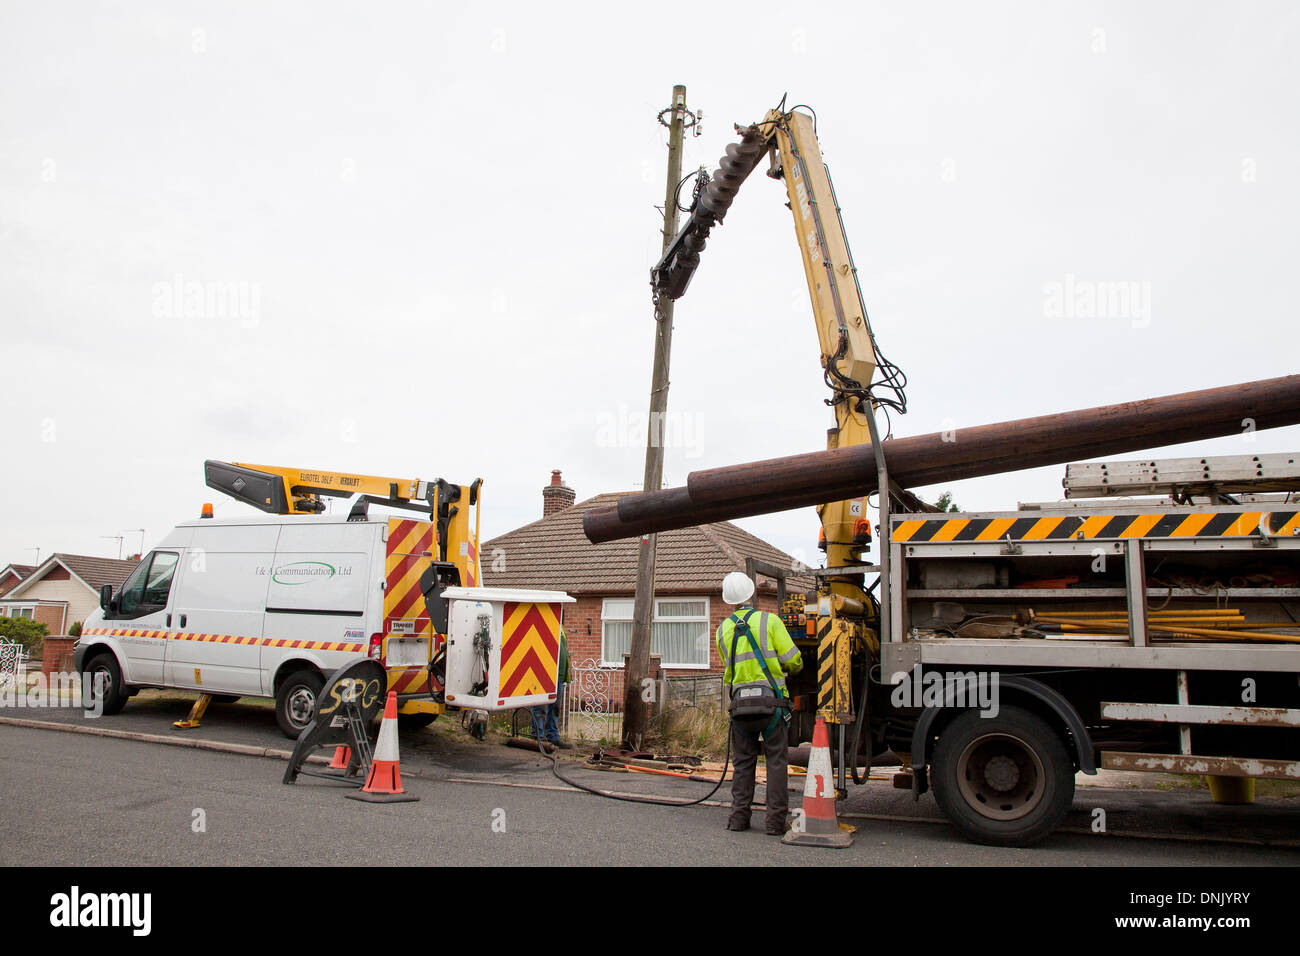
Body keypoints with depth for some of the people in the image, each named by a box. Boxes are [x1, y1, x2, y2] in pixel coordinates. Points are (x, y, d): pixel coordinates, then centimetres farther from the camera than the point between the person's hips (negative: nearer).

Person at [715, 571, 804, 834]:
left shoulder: (724, 629, 9)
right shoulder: (770, 620, -3)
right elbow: (793, 661, -5)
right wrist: (793, 667, 19)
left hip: (740, 703, 3)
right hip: (772, 701, -3)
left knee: (743, 762, 12)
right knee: (776, 761, 3)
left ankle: (739, 816, 12)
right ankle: (776, 820, 3)